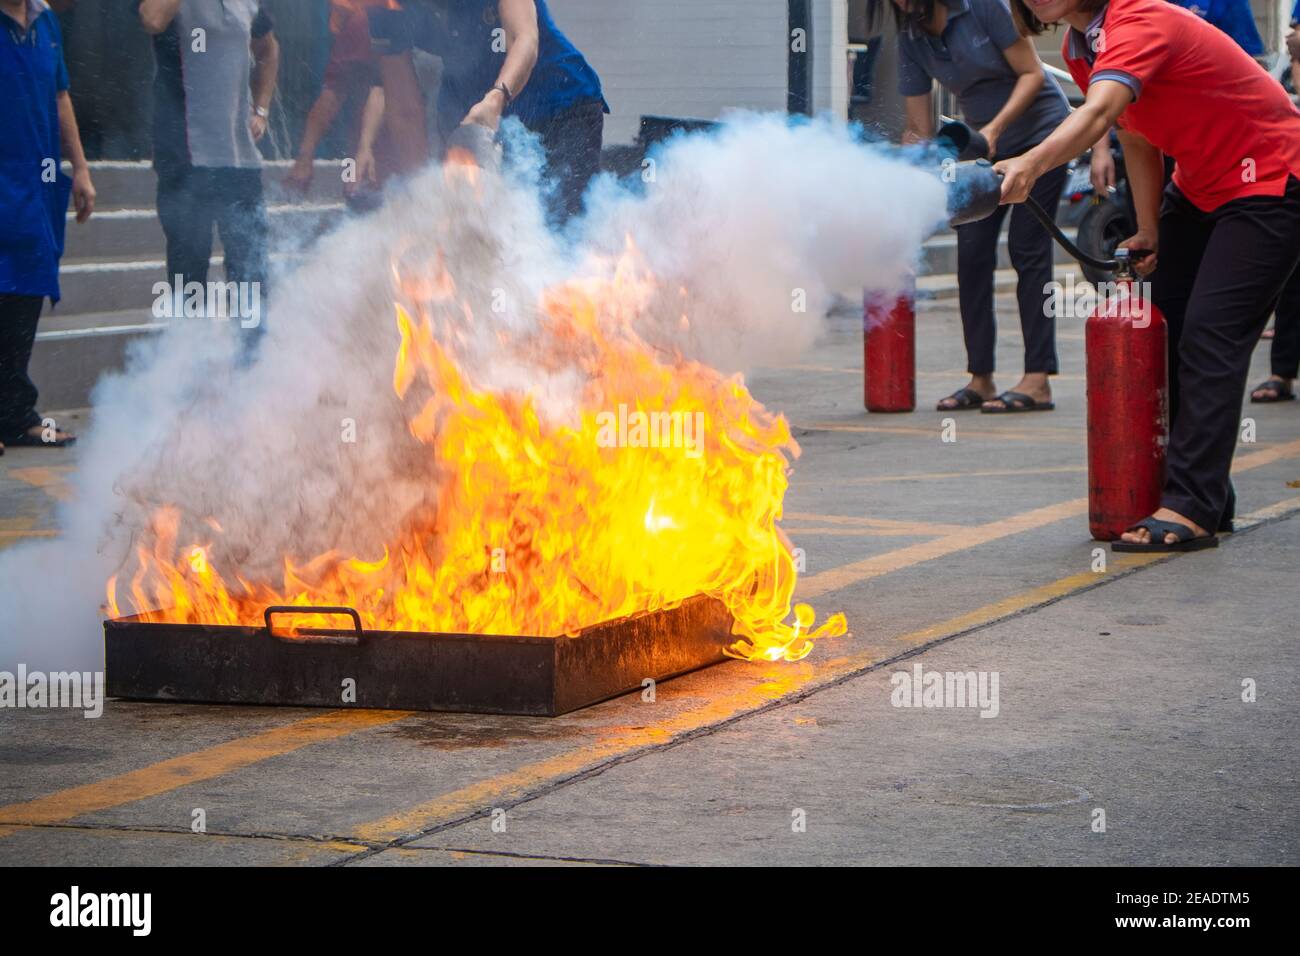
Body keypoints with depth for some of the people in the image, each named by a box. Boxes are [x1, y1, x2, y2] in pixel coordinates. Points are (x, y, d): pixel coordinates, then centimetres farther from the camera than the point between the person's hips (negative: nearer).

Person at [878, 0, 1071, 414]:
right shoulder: (911, 41, -2)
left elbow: (1032, 73, -16)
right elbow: (920, 131, -1)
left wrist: (995, 128, -27)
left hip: (1038, 129, -6)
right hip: (983, 144, 6)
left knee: (1027, 248, -12)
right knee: (972, 253, -1)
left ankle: (1038, 381, -14)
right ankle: (980, 379, 5)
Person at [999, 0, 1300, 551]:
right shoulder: (1079, 47, 1)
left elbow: (1098, 112, -46)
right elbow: (1137, 140, 7)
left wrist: (1033, 164, -61)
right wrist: (1149, 232, -1)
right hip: (1198, 189, 10)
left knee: (1210, 337, -18)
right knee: (1162, 327, 6)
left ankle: (1192, 509, -21)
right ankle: (1207, 493, 14)